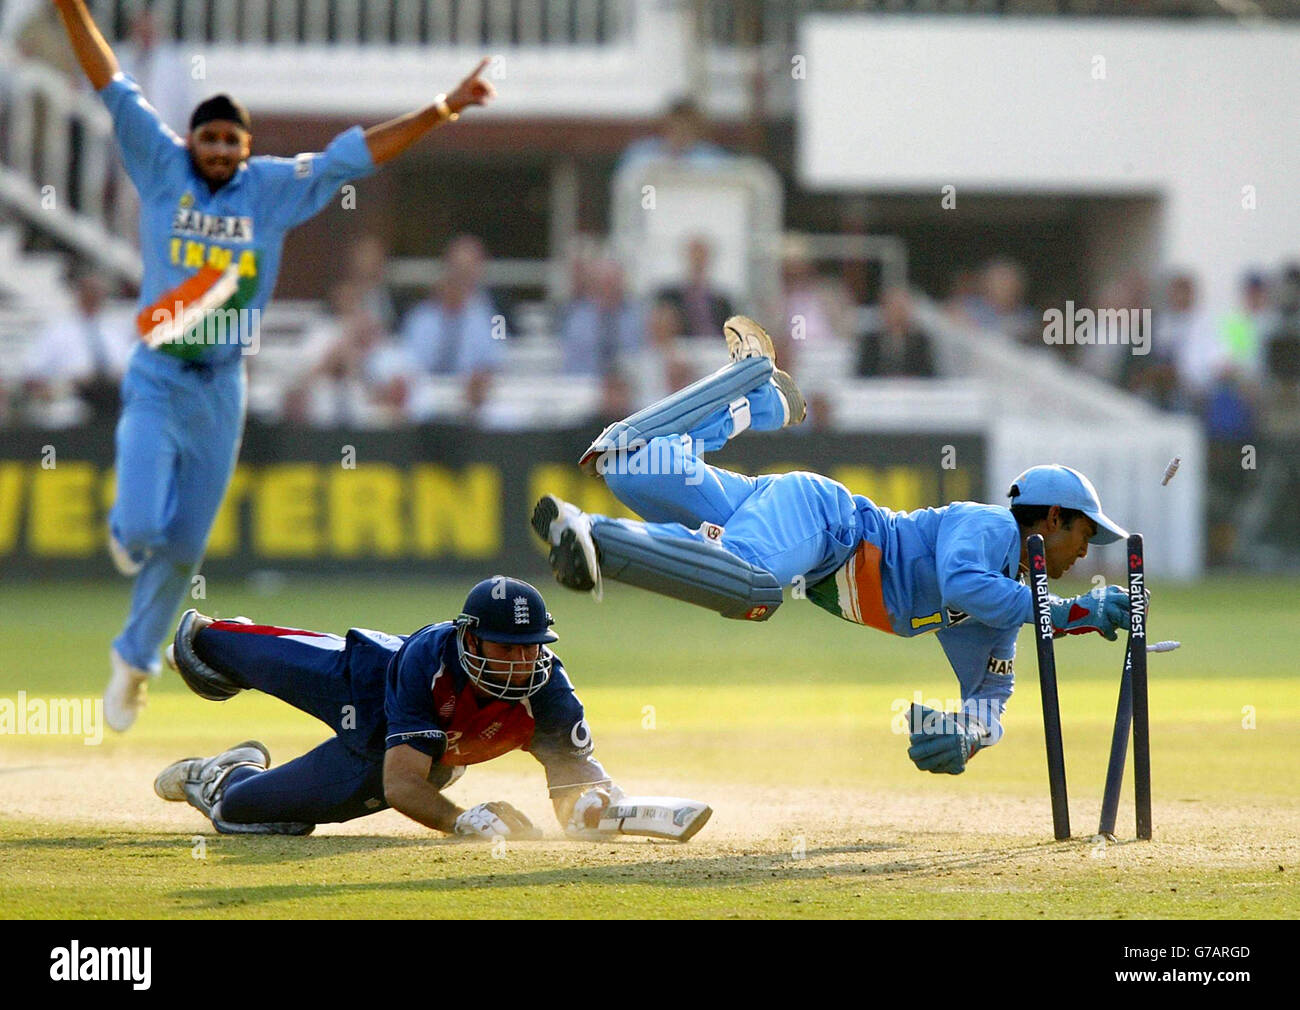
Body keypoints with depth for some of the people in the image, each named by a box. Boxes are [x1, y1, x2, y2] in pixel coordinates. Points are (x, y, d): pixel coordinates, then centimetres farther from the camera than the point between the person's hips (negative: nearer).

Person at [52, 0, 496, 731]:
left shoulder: (276, 189, 3)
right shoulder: (162, 169, -1)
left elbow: (359, 152, 3)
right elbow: (114, 88, -6)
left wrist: (442, 111, -3)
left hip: (222, 390, 2)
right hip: (158, 380, -2)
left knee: (184, 547, 9)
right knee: (144, 527, -15)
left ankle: (136, 658, 30)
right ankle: (124, 531, 24)